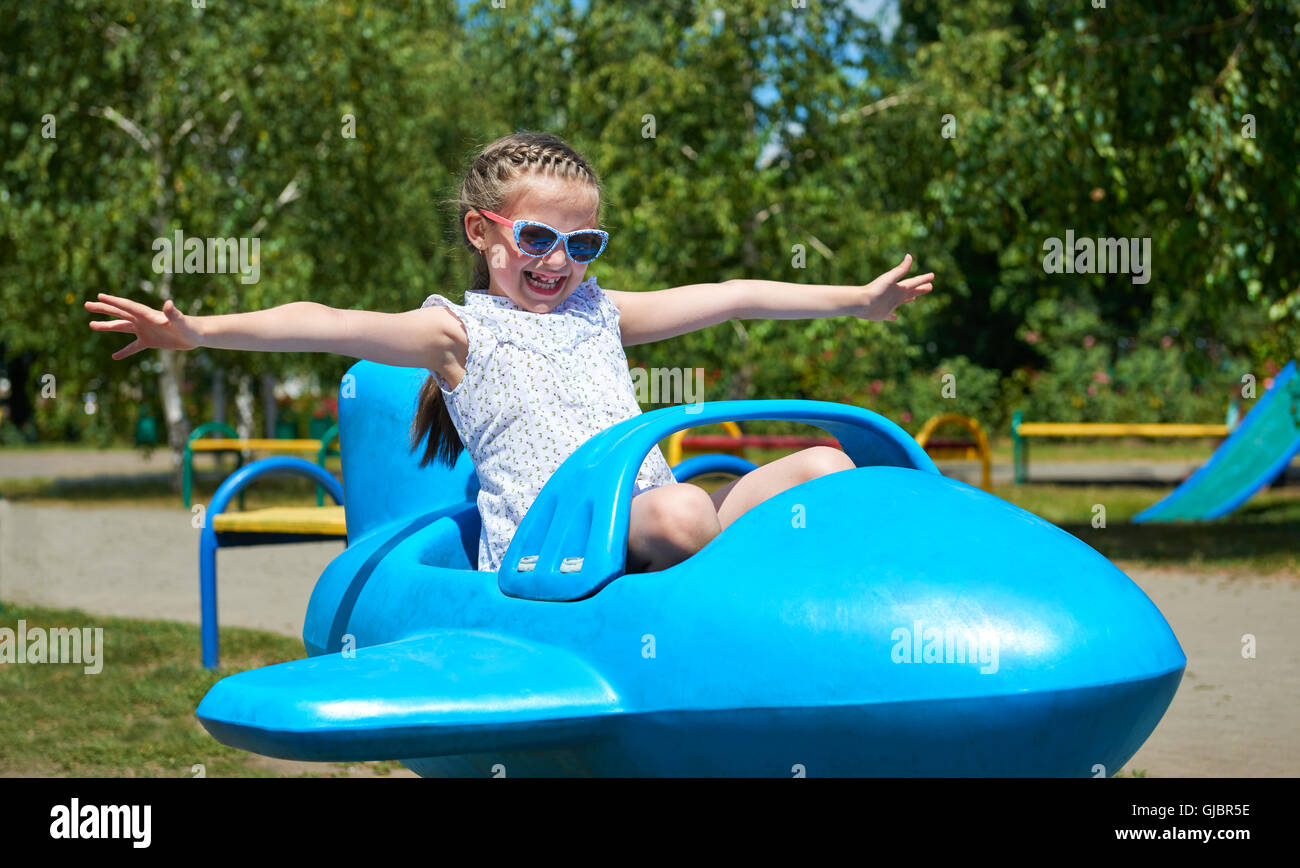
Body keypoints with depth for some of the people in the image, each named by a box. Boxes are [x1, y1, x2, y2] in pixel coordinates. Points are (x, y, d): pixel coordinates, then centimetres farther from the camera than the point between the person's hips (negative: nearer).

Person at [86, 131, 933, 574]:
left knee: (825, 465, -10)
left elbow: (730, 297, 31)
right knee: (682, 509, -38)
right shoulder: (459, 330, 11)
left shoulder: (597, 311, 28)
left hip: (651, 525, 7)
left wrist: (859, 299, 33)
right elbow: (327, 325, -3)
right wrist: (199, 330, -17)